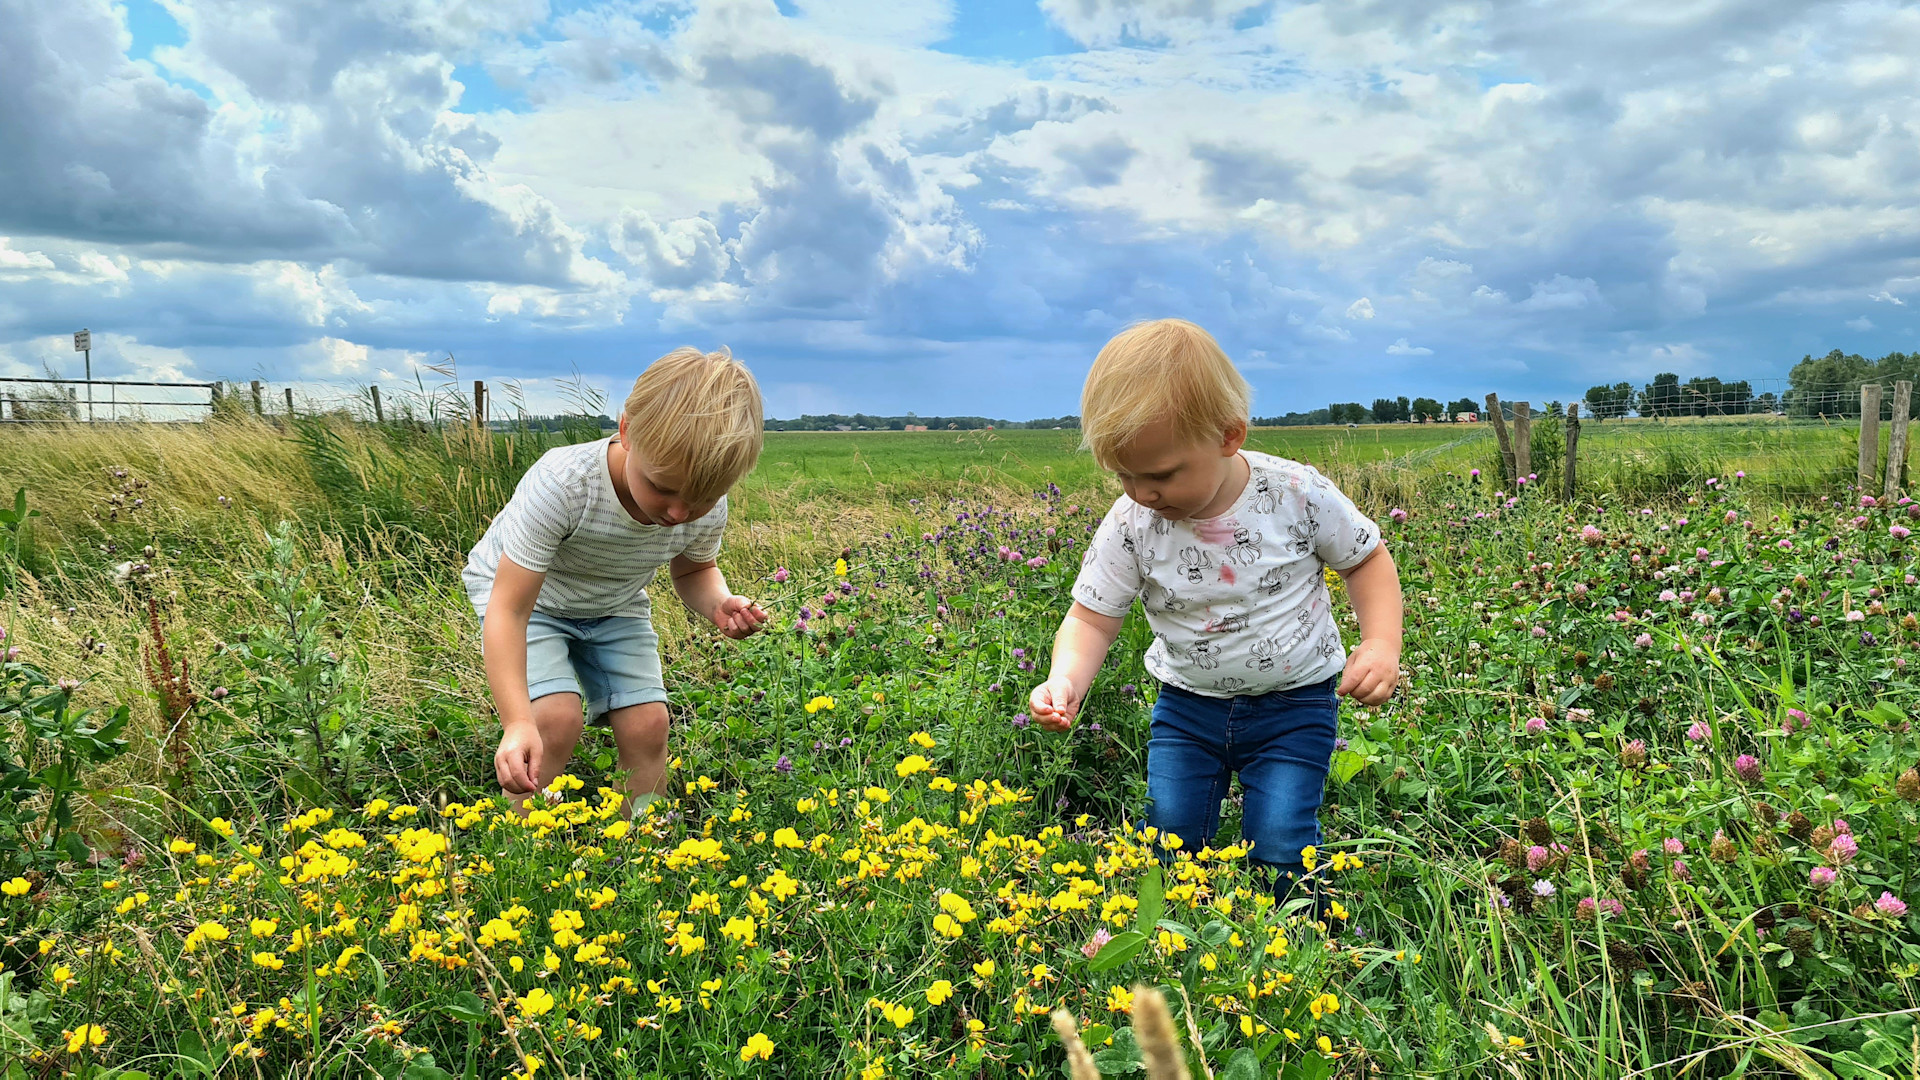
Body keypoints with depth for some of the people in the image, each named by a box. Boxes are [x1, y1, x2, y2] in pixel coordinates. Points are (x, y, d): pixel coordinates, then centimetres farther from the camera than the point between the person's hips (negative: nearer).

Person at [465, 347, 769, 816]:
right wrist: (518, 723, -48)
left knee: (647, 724, -8)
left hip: (615, 606, 4)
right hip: (524, 595, -4)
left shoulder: (706, 510, -24)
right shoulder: (562, 485, -40)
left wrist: (719, 603, -25)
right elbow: (509, 610, -38)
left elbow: (692, 571, 0)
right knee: (557, 718, -23)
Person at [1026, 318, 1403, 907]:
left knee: (1279, 846, -11)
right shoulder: (1129, 526, -15)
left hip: (1294, 701, -2)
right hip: (1188, 704, 2)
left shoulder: (1298, 493, -18)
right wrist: (1065, 681, -29)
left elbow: (1367, 561, -2)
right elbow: (1091, 619, -9)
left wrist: (1382, 644, -17)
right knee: (1169, 834, -5)